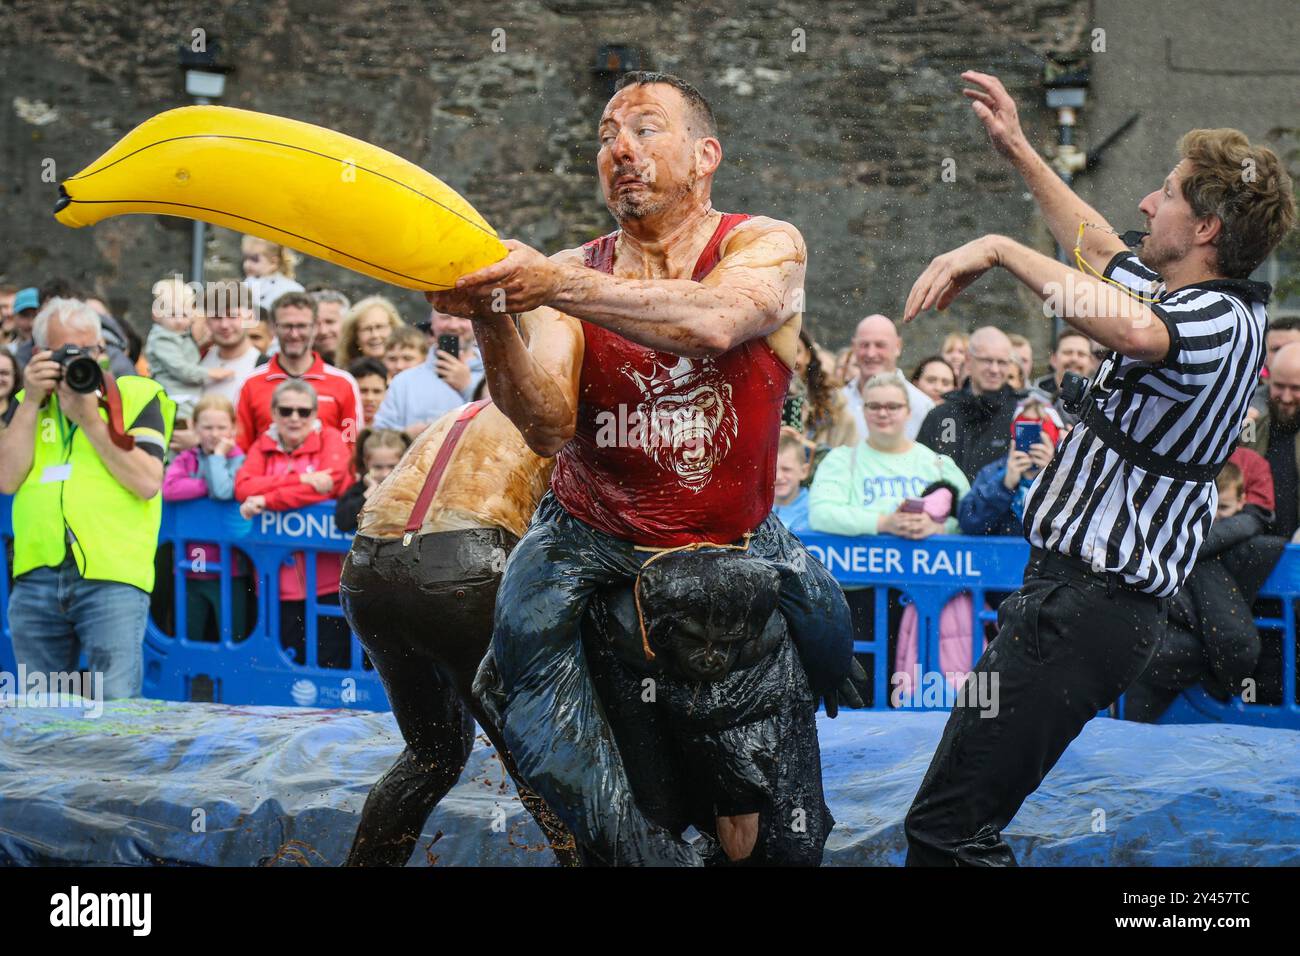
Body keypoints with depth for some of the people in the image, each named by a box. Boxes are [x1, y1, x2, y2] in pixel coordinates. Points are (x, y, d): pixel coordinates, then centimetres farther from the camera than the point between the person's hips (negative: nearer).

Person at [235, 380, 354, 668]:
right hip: (280, 578, 3)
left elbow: (330, 484, -17)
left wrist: (266, 500, -16)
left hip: (326, 578, -3)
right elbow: (243, 487, -8)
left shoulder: (330, 439, 1)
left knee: (331, 663, -1)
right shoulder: (263, 445, 10)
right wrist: (302, 480, -19)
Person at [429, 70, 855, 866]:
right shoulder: (569, 275, -4)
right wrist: (492, 325, -37)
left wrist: (554, 285, -46)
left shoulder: (766, 247, -10)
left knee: (826, 637, -17)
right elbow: (548, 426, -18)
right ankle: (644, 852, -20)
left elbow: (711, 321, -35)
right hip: (592, 533, 0)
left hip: (735, 537, 0)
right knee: (526, 630, -23)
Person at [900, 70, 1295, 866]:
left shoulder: (1217, 321, -18)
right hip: (1087, 589, 11)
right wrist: (1019, 149, 35)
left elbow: (1136, 329, -42)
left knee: (946, 828, -15)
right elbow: (1101, 248, 34)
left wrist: (1000, 248, -33)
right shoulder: (1195, 300, 15)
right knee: (963, 815, 15)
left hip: (1086, 605, -11)